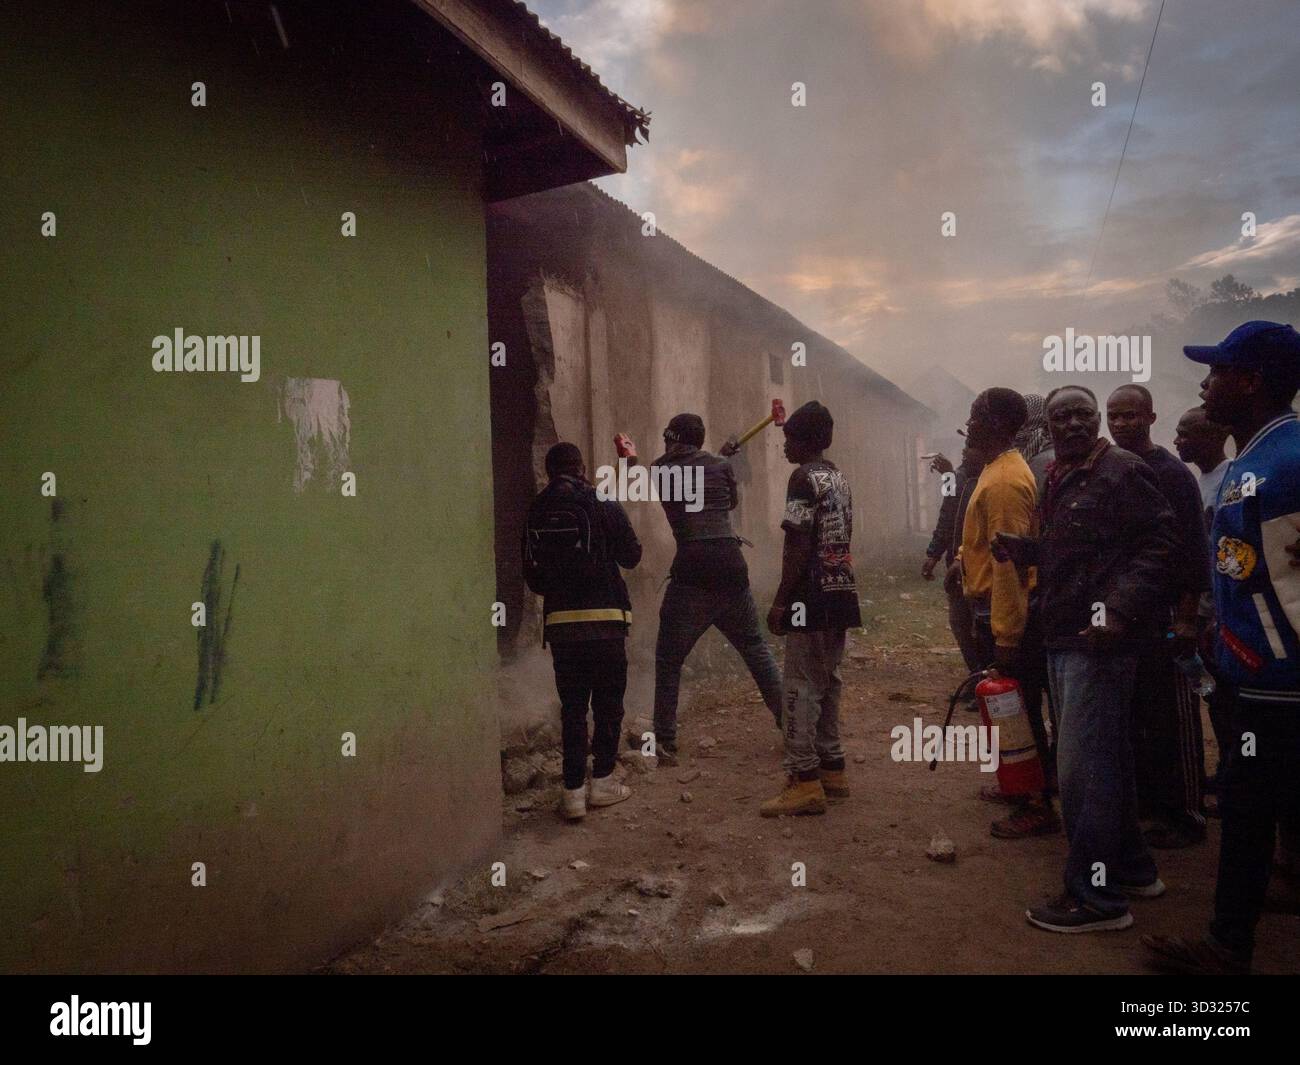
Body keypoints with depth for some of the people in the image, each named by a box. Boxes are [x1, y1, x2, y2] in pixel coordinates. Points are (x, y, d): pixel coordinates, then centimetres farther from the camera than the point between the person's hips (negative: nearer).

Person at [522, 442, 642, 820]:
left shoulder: (536, 513, 4)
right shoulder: (603, 506, -6)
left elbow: (533, 576, 9)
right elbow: (631, 556, 3)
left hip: (560, 622, 3)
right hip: (604, 619, -3)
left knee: (572, 706, 9)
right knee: (608, 703, 11)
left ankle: (573, 790, 7)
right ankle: (602, 781, 16)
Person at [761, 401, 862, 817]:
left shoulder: (804, 477, -11)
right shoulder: (840, 479, 15)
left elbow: (799, 545, -17)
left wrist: (781, 601, -15)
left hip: (813, 596, -9)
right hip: (842, 592, 9)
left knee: (802, 686, -6)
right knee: (827, 682, 15)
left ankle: (805, 781, -5)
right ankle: (832, 769, 22)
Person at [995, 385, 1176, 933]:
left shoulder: (1123, 471, -10)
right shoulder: (1058, 479, 16)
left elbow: (1155, 546, -16)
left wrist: (1120, 610, -26)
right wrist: (1025, 549, 7)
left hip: (1100, 639, -9)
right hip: (1063, 637, 9)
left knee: (1082, 765, -6)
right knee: (1106, 759, 18)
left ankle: (1095, 895, 6)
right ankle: (1130, 868, 32)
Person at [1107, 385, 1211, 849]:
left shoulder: (1172, 474, -9)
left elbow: (1194, 550, -13)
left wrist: (1187, 618, -17)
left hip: (1163, 615, -6)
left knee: (1173, 721, 0)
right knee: (1134, 715, 13)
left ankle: (1186, 815, 10)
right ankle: (1146, 798, 25)